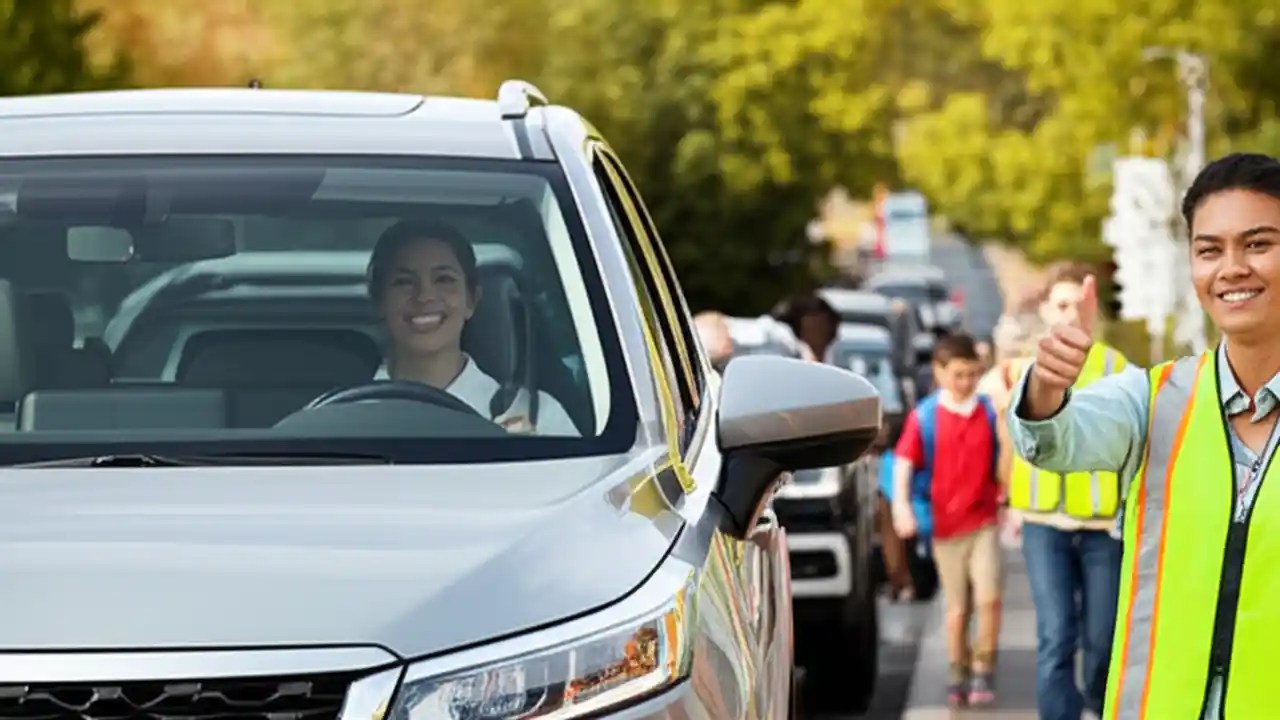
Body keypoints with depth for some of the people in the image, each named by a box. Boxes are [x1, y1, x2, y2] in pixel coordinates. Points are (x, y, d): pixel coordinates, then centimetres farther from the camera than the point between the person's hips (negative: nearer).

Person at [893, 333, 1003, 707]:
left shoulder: (990, 412, -1)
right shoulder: (924, 416, -5)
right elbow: (904, 462, -6)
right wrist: (901, 505, -19)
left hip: (984, 521, 0)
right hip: (944, 523, 0)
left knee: (988, 597, -11)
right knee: (957, 606, 8)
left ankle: (983, 669, 4)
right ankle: (958, 673, 23)